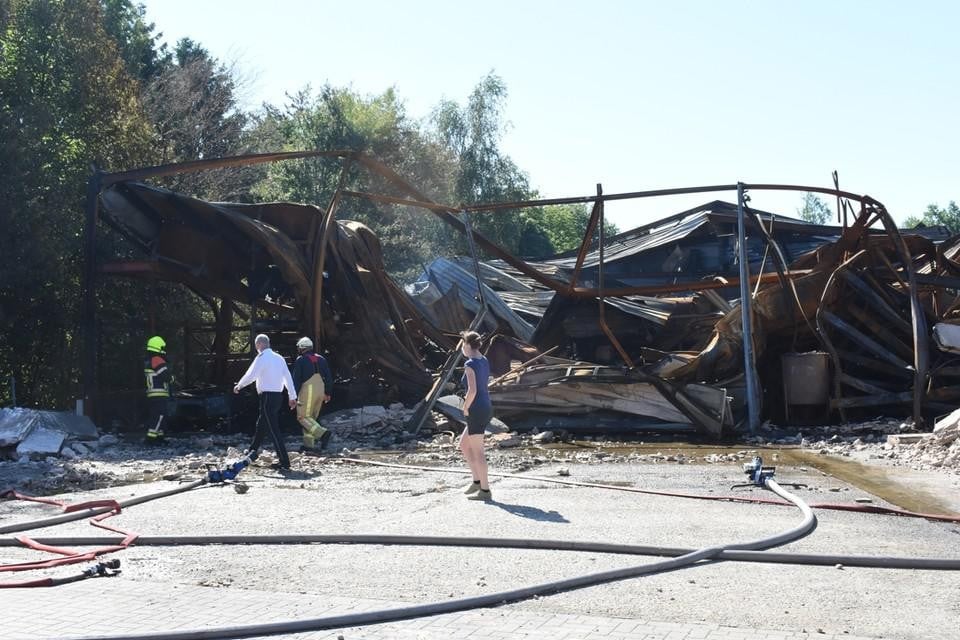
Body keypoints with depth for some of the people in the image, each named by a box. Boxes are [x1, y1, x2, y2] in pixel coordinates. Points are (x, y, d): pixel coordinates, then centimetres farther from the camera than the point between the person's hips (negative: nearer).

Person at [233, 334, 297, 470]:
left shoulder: (262, 358, -11)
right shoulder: (279, 358, 11)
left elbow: (251, 375, -13)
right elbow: (288, 377, 10)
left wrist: (238, 386, 4)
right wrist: (293, 396, 13)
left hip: (267, 396, -8)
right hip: (278, 395, 8)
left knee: (274, 429, -8)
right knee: (261, 425, 24)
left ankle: (284, 462, -12)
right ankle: (253, 451, 40)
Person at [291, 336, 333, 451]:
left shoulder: (300, 360, -5)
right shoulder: (321, 359, 12)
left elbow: (296, 379, -7)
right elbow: (329, 378, 13)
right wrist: (327, 393, 20)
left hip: (307, 391, -6)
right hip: (320, 391, 6)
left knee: (303, 417, -1)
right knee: (311, 417, 15)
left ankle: (322, 433, -20)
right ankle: (309, 444, 11)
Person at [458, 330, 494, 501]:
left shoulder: (470, 364, -16)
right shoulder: (484, 361, 10)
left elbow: (472, 391, -23)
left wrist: (465, 408, -11)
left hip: (476, 411, -9)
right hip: (487, 408, 9)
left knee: (477, 451, -1)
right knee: (463, 445, 20)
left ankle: (485, 490, 4)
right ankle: (477, 481, 20)